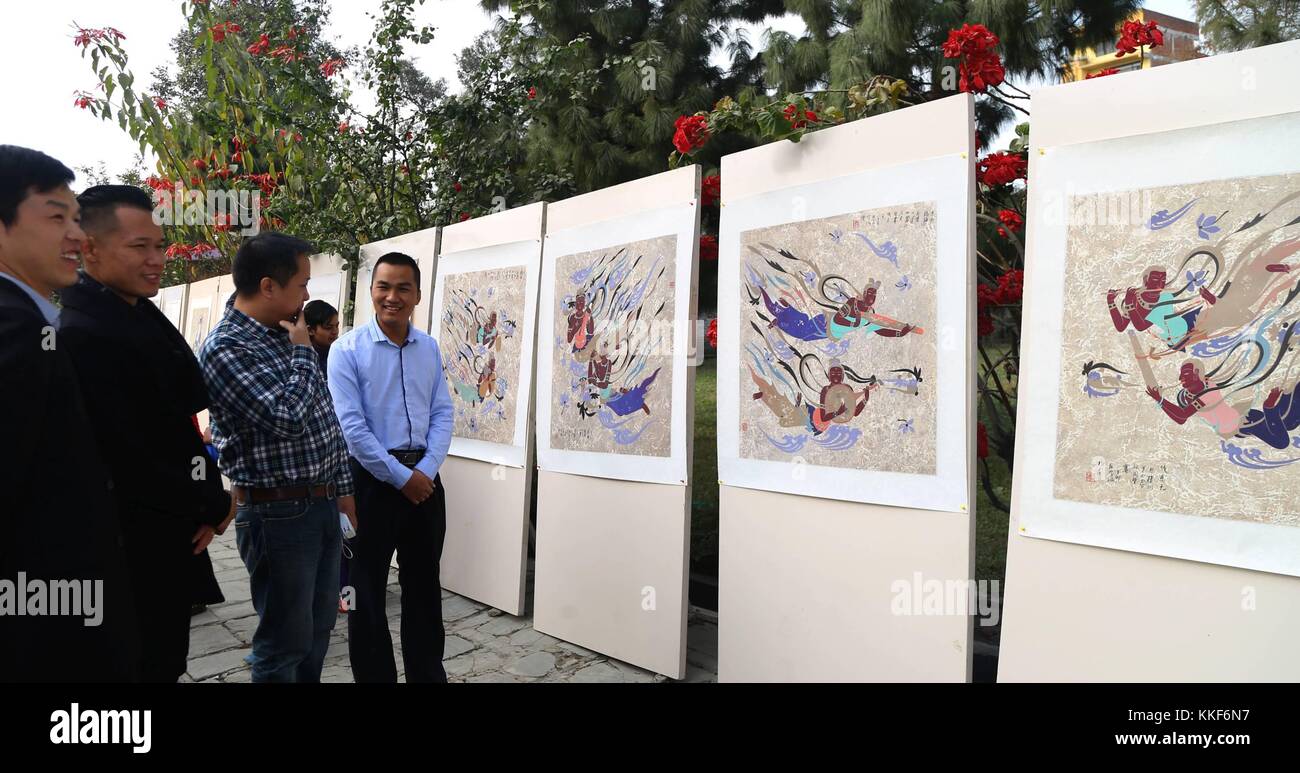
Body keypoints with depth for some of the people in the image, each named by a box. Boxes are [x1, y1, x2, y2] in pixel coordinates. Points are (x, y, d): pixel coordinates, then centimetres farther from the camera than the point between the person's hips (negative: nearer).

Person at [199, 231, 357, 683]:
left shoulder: (284, 334, 10)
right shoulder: (226, 349, -16)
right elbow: (289, 418, -27)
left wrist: (342, 486, 17)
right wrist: (303, 352, -11)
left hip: (323, 506, 8)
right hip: (278, 513, -8)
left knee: (318, 629, 19)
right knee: (285, 643, 5)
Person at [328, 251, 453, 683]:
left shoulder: (430, 348, 5)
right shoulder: (348, 349, -8)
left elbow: (442, 415, 4)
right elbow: (351, 426, -13)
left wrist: (425, 471, -9)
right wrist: (401, 476, -14)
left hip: (424, 478, 4)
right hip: (373, 479, -4)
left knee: (424, 584, 15)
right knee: (367, 589, 8)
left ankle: (428, 674, 30)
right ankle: (373, 675, 24)